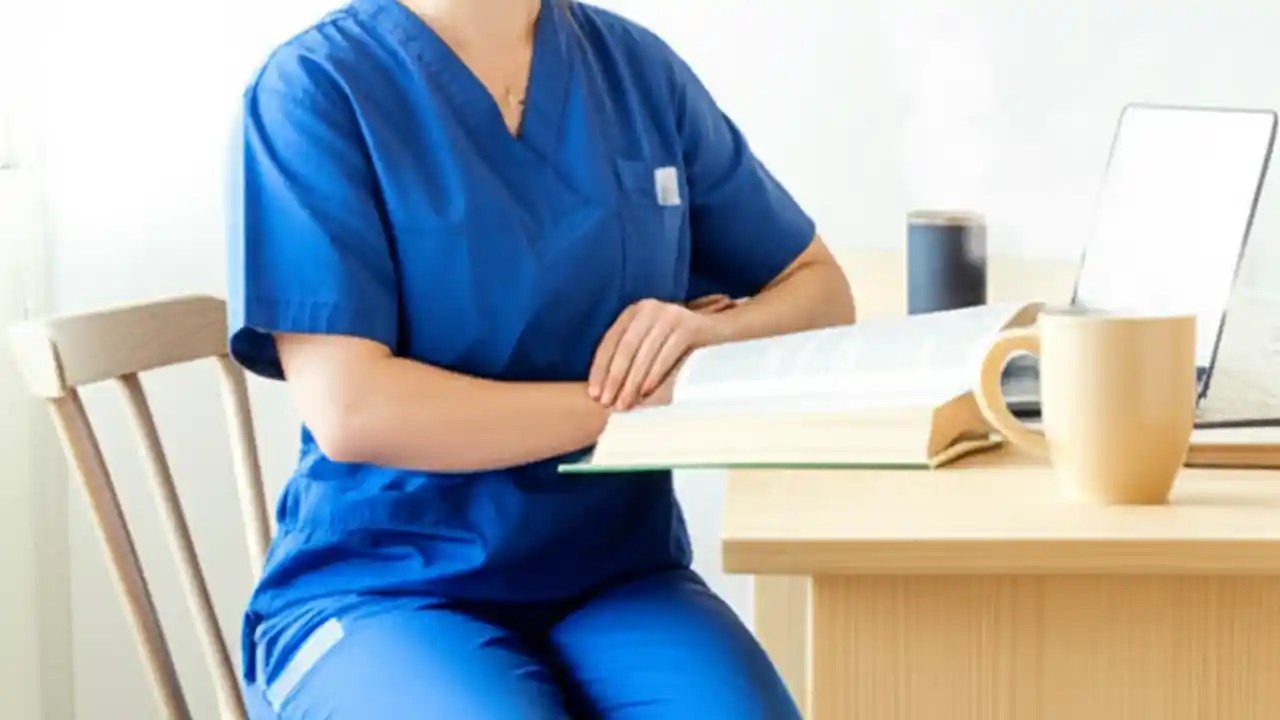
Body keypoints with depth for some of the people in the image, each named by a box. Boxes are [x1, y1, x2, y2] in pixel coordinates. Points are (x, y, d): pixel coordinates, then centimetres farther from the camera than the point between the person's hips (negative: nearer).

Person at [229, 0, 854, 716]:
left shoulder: (637, 70, 7)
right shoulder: (316, 88, -7)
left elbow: (822, 289, 15)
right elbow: (350, 411, -17)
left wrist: (714, 329, -8)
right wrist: (635, 402, -12)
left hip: (617, 576, 4)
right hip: (377, 590, -3)